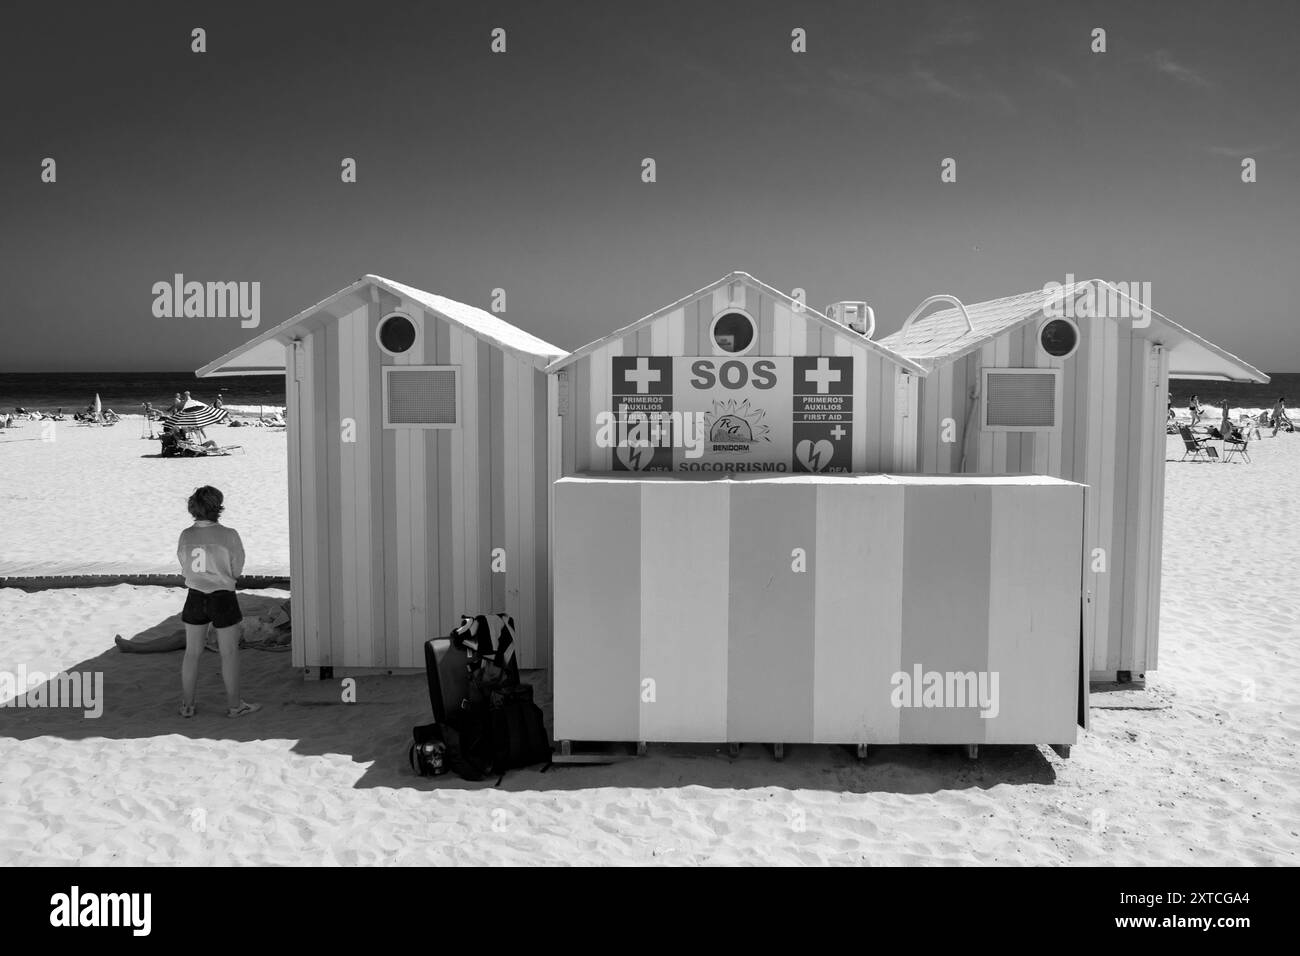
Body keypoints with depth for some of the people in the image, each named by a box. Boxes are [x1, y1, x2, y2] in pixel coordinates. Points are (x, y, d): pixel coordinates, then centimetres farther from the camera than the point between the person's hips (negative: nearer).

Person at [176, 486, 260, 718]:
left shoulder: (186, 536, -5)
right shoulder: (229, 535, -16)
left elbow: (185, 569, 4)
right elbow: (237, 570, -7)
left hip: (195, 598, 3)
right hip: (223, 598, -3)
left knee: (192, 652, 15)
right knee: (229, 653, 9)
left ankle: (186, 705, 23)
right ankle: (234, 704, 18)